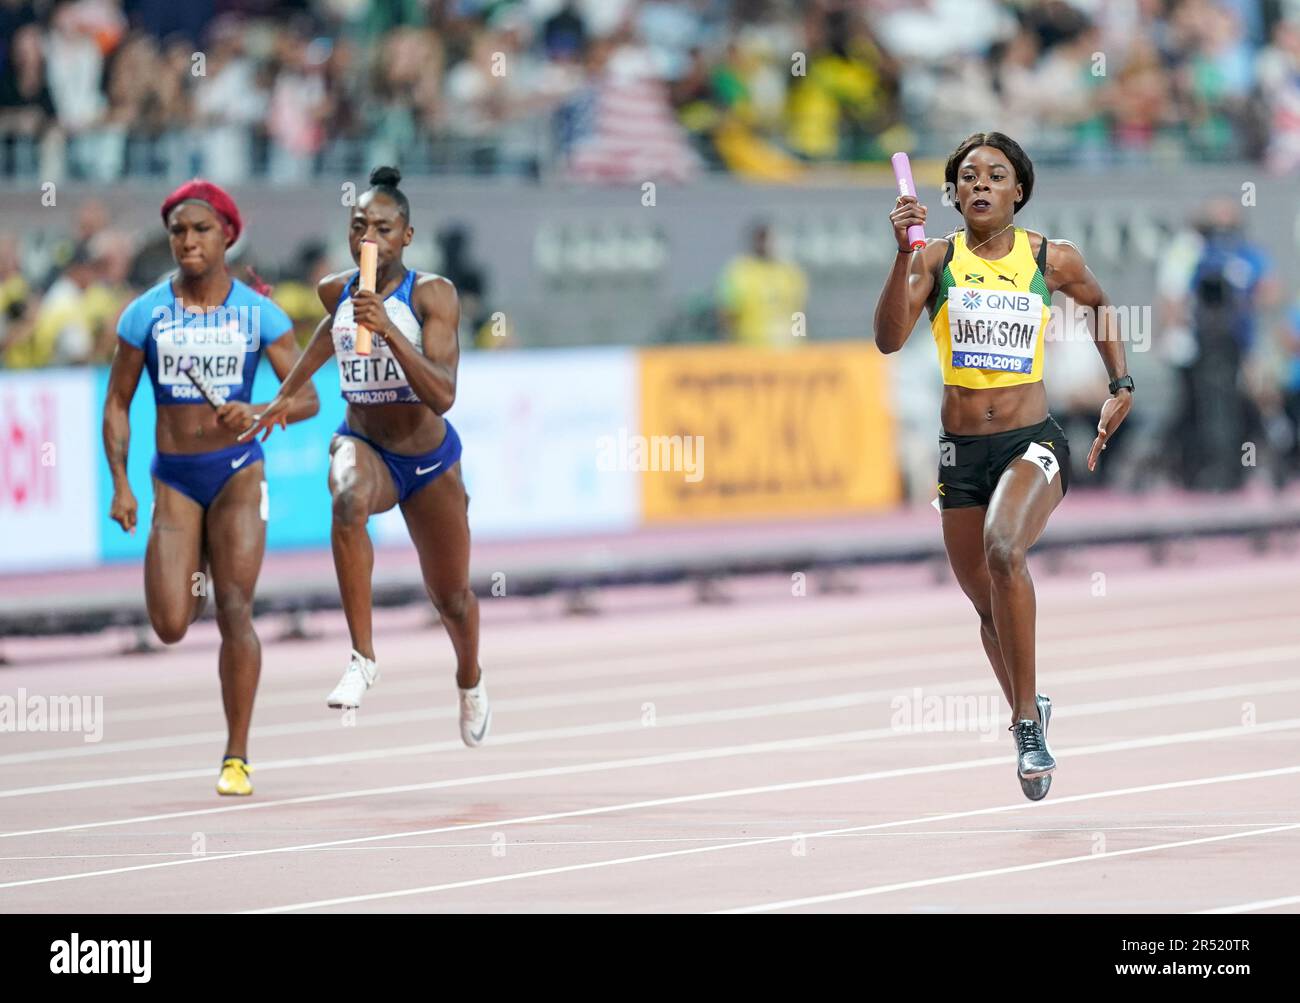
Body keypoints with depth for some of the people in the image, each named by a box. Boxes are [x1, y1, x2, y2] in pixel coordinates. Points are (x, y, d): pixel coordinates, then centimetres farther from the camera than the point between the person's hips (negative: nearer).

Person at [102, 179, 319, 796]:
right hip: (173, 478, 1)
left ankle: (237, 756, 1)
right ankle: (195, 580, 30)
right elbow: (117, 404, 5)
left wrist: (258, 413, -25)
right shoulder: (145, 315, -1)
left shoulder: (258, 313, -3)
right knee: (170, 627, -9)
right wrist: (120, 484, -5)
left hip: (238, 473, -1)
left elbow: (307, 399, -4)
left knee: (235, 614, -9)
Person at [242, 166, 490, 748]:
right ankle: (362, 657, -34)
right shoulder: (336, 291, -4)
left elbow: (442, 396, -27)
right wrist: (287, 393, 28)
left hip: (429, 460, -1)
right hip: (363, 445, 1)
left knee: (451, 598, 15)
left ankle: (470, 680, 51)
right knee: (349, 500, -38)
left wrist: (389, 330, -38)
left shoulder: (432, 295, -17)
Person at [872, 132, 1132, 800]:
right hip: (961, 454, 3)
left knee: (1003, 551, -31)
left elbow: (1099, 302, 23)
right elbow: (889, 339, -16)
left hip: (1033, 444, -3)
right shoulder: (937, 258, -1)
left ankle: (1029, 714, -22)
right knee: (987, 605, 11)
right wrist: (905, 253, -26)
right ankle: (1028, 721, 36)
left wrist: (1121, 384, 14)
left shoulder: (1053, 260, 0)